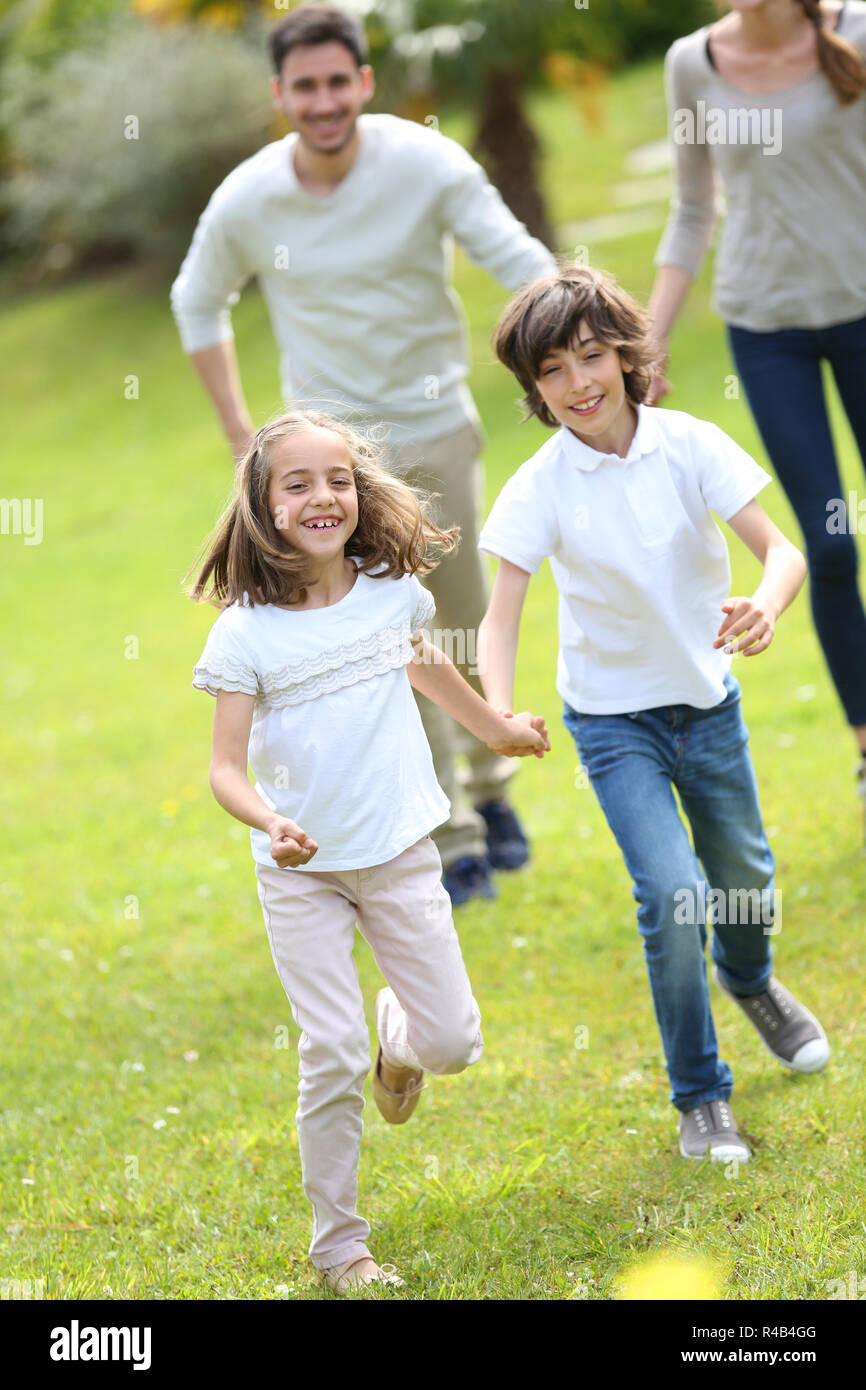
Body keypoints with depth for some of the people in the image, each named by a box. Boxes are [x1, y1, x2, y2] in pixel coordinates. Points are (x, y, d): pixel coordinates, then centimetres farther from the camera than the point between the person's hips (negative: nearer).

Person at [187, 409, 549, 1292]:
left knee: (452, 1042, 1)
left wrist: (497, 729, 35)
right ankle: (337, 1244, 9)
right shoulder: (245, 634, -13)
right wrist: (268, 822, -34)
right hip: (301, 873, -3)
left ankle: (400, 1034, 39)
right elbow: (226, 765, -14)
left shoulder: (394, 590, -2)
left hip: (400, 854, 3)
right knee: (332, 1059, -6)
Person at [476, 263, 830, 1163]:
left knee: (745, 879, 17)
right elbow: (501, 615, -20)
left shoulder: (689, 446, -14)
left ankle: (750, 982, 55)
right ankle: (700, 1097, 4)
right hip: (613, 713, -2)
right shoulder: (540, 488, -17)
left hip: (708, 694, 2)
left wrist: (763, 607, -40)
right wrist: (499, 715, -38)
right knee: (671, 892, -16)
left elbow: (782, 551, -17)